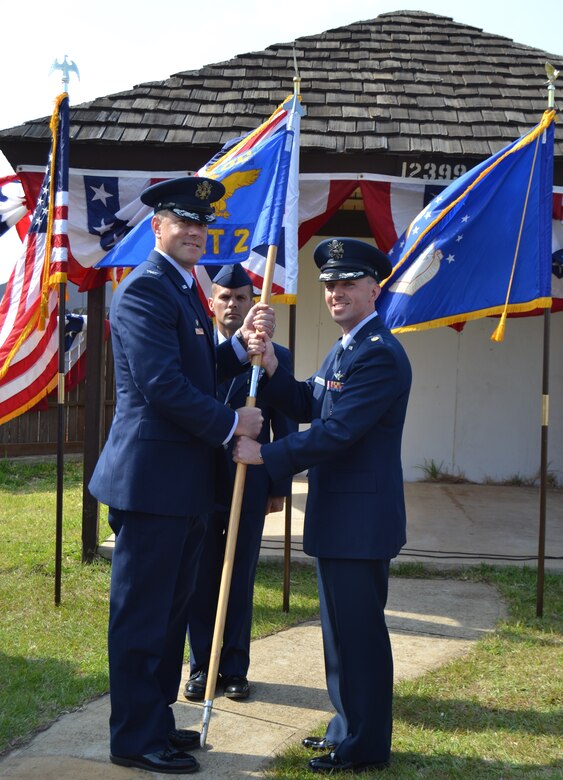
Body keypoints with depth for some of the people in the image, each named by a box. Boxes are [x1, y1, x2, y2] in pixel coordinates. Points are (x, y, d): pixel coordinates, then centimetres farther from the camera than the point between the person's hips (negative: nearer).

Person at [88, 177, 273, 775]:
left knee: (171, 608, 18)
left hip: (182, 480, 10)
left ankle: (156, 723, 30)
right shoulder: (145, 288, -14)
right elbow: (163, 383, -22)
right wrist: (231, 424, -13)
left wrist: (243, 340, 2)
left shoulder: (183, 288, 18)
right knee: (142, 612, 1)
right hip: (151, 476, -10)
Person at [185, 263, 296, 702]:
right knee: (199, 582, 8)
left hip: (249, 487, 0)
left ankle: (235, 668, 20)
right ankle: (201, 667, 21)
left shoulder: (275, 357, 2)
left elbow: (284, 427, 4)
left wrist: (280, 486, 1)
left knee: (240, 583, 8)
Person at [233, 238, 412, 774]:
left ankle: (364, 745, 13)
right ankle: (349, 727, 34)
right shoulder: (344, 349, 15)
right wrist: (273, 371, -1)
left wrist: (265, 454, -18)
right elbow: (308, 405, 15)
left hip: (361, 520, -10)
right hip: (338, 515, 10)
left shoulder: (380, 355, -19)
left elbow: (335, 432, -24)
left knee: (358, 630, 0)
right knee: (343, 627, 19)